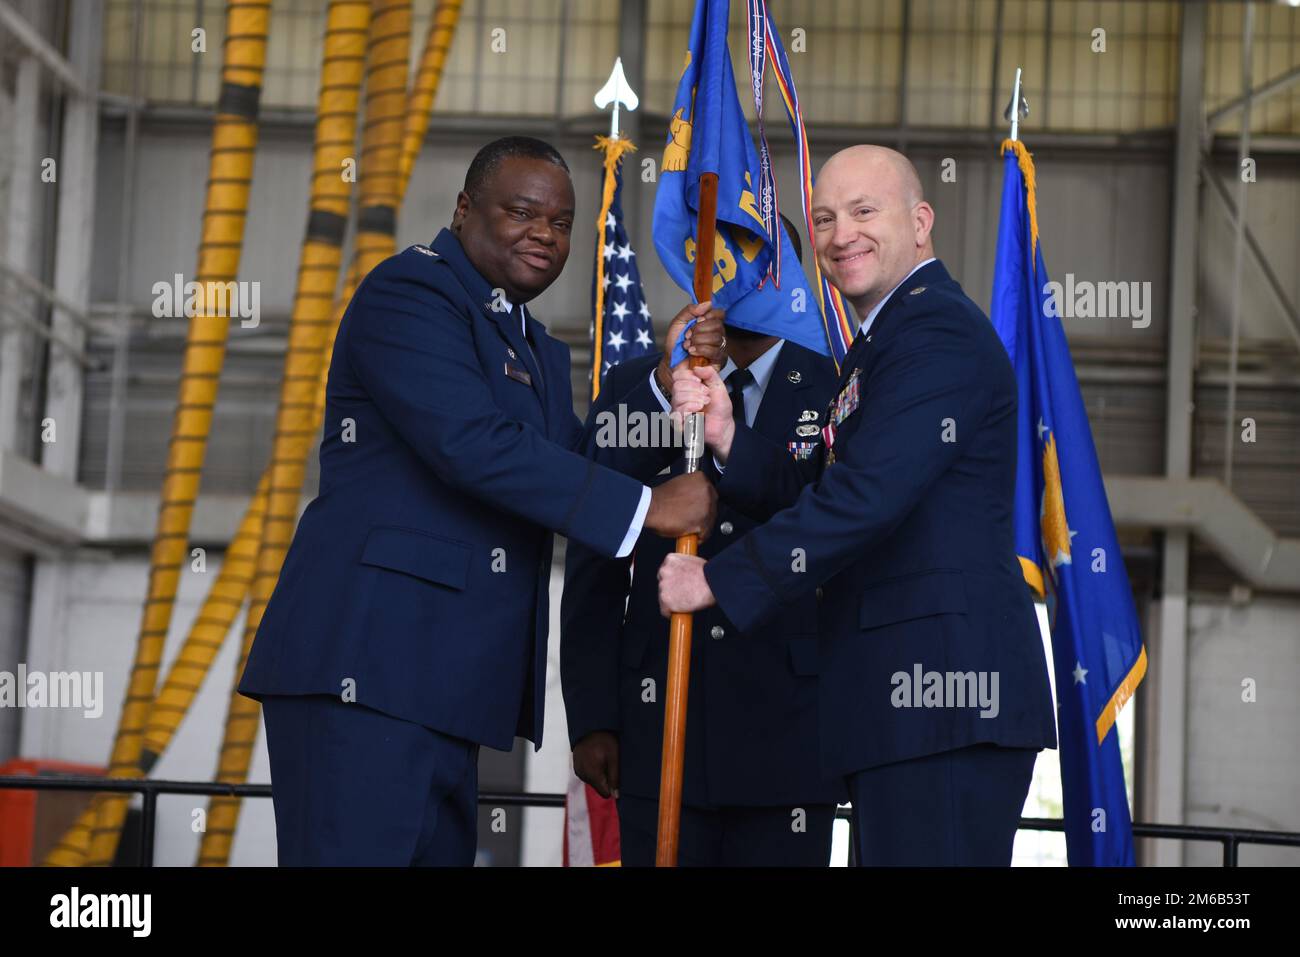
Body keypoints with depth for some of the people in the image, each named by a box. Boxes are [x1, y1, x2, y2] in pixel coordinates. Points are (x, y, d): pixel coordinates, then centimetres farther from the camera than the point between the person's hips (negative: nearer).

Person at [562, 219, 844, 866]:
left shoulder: (837, 394, 7)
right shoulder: (633, 387, 10)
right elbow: (593, 567, 6)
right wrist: (591, 719, 0)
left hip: (788, 732, -1)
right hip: (658, 723, 1)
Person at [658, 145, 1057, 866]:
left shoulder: (938, 329, -9)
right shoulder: (876, 346, 24)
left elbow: (863, 499, -19)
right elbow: (818, 501, 16)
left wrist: (718, 581, -13)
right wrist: (725, 435, -1)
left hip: (943, 683, -11)